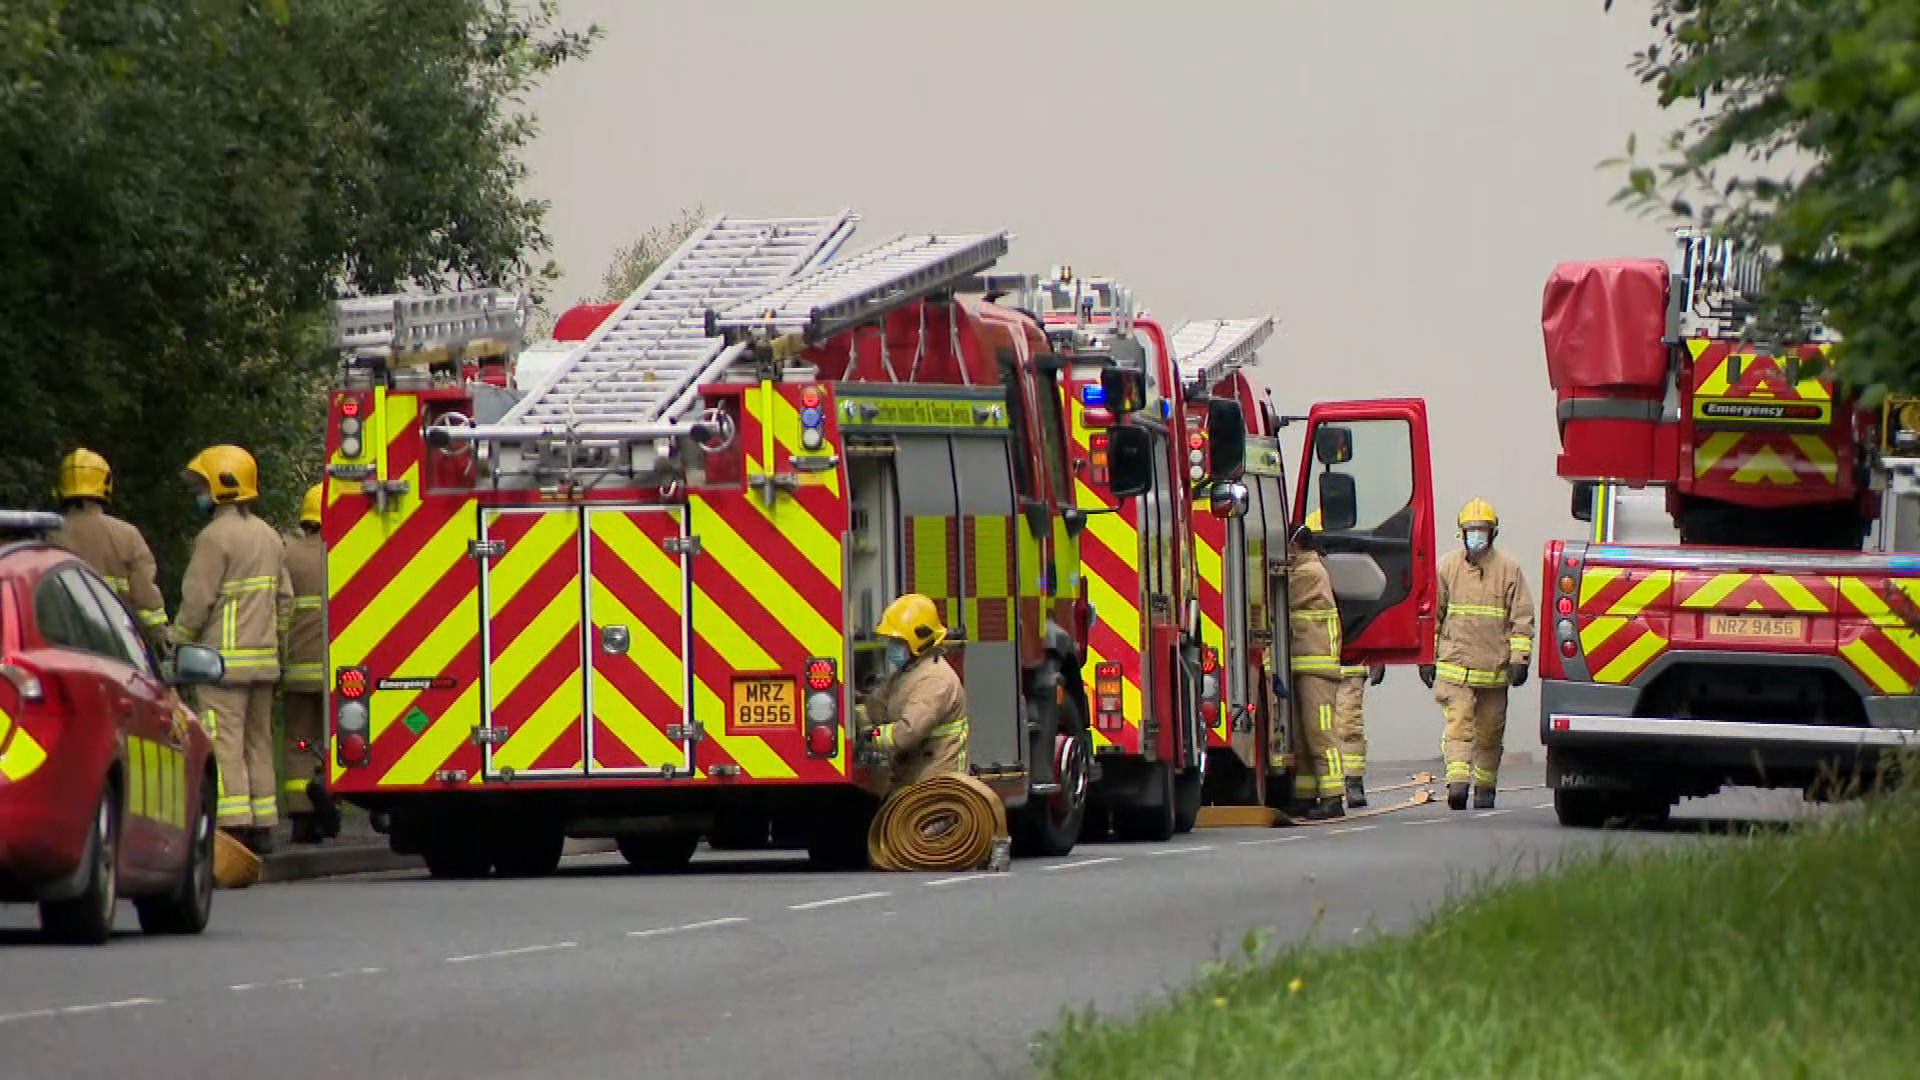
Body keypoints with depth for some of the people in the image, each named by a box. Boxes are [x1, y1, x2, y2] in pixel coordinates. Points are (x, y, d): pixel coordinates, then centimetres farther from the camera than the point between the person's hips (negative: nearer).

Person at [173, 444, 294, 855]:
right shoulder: (268, 536, 14)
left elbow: (197, 601, -14)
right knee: (258, 741, 12)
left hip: (224, 659, -8)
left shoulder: (216, 537, -12)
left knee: (225, 742, -9)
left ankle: (234, 824, -15)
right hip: (263, 659, 8)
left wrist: (177, 646, -3)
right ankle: (262, 826, 12)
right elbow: (284, 598, 17)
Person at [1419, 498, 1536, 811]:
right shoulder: (1447, 567, 5)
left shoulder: (1508, 569, 3)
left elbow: (1522, 617, 3)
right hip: (1455, 665, -1)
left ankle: (1485, 787, 21)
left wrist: (1519, 658, -5)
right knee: (1458, 724, -14)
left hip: (1494, 666, 1)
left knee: (1490, 732, 9)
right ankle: (1457, 782, -24)